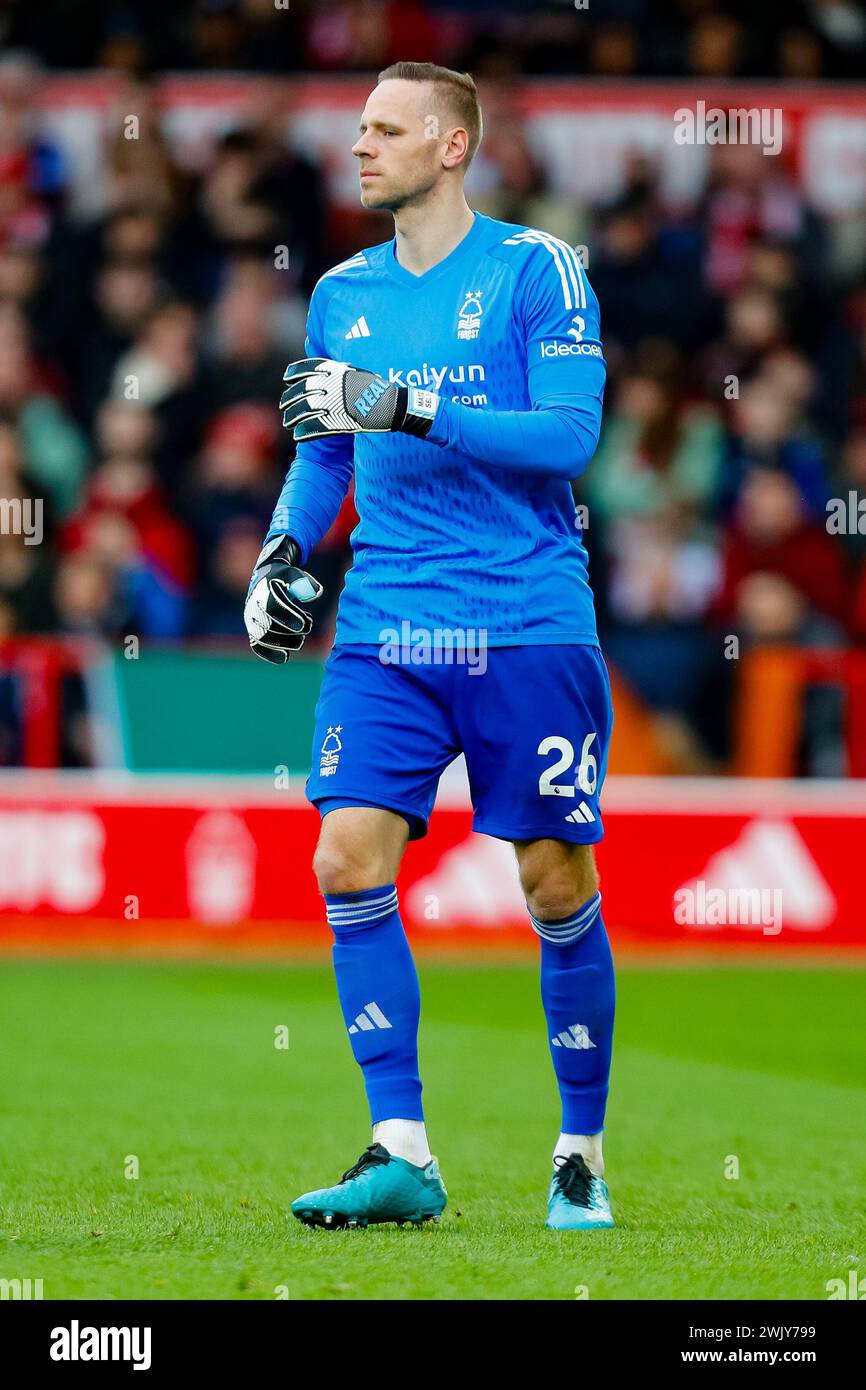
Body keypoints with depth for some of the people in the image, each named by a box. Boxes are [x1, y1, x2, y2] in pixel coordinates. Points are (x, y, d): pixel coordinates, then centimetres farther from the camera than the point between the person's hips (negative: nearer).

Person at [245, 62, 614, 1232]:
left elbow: (569, 433, -13)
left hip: (529, 630, -4)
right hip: (384, 631, 4)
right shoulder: (344, 293, 13)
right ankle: (401, 1151, -9)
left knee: (557, 886, 1)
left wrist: (405, 407, -19)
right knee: (349, 861, -12)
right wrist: (282, 552, 7)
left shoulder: (535, 269, -3)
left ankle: (582, 1156, 16)